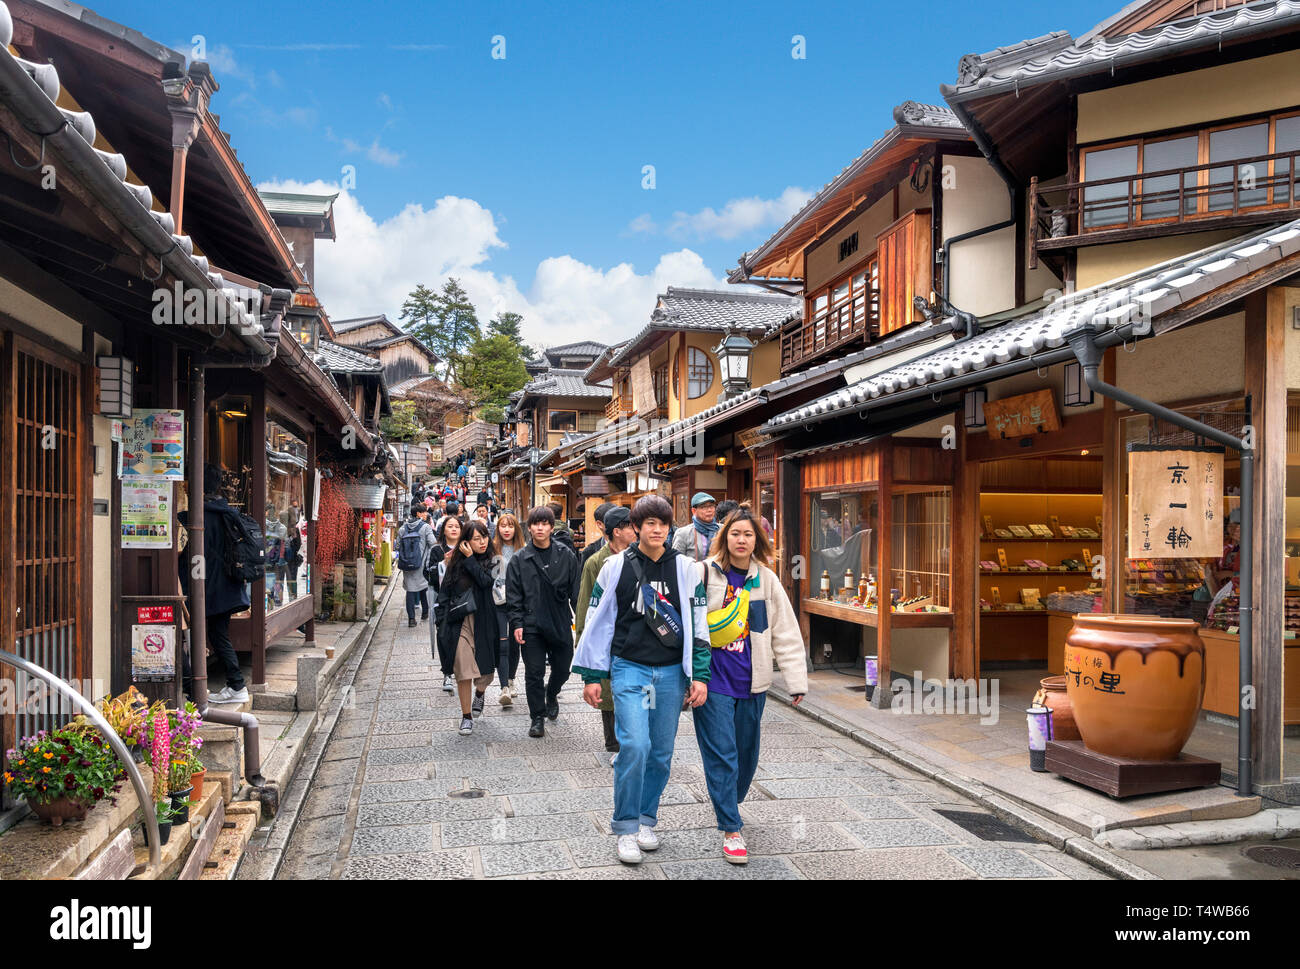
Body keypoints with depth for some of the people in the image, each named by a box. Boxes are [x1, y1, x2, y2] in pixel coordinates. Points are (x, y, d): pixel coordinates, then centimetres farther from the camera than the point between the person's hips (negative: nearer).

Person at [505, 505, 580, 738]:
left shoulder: (566, 556, 3)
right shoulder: (520, 559, 1)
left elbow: (576, 591, 4)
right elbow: (513, 596, 1)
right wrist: (517, 623, -7)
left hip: (560, 623, 1)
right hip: (531, 625, -1)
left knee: (562, 670, 11)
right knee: (534, 673, 2)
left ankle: (551, 695, 43)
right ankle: (537, 717, 16)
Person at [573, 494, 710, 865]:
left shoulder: (686, 569, 2)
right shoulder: (616, 567, -1)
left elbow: (698, 625, 4)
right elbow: (598, 622, 3)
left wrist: (699, 675, 0)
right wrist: (592, 676, 2)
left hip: (671, 672, 2)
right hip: (629, 668, -2)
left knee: (661, 752, 9)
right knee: (635, 745, -14)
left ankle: (647, 820, 29)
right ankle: (625, 828, 4)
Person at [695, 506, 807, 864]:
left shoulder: (766, 579, 3)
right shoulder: (705, 573, -6)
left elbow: (786, 633, 5)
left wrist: (796, 681, 1)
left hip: (752, 683, 4)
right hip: (713, 679, -4)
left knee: (747, 754, 16)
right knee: (721, 754, -3)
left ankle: (728, 804, 41)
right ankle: (731, 830, 8)